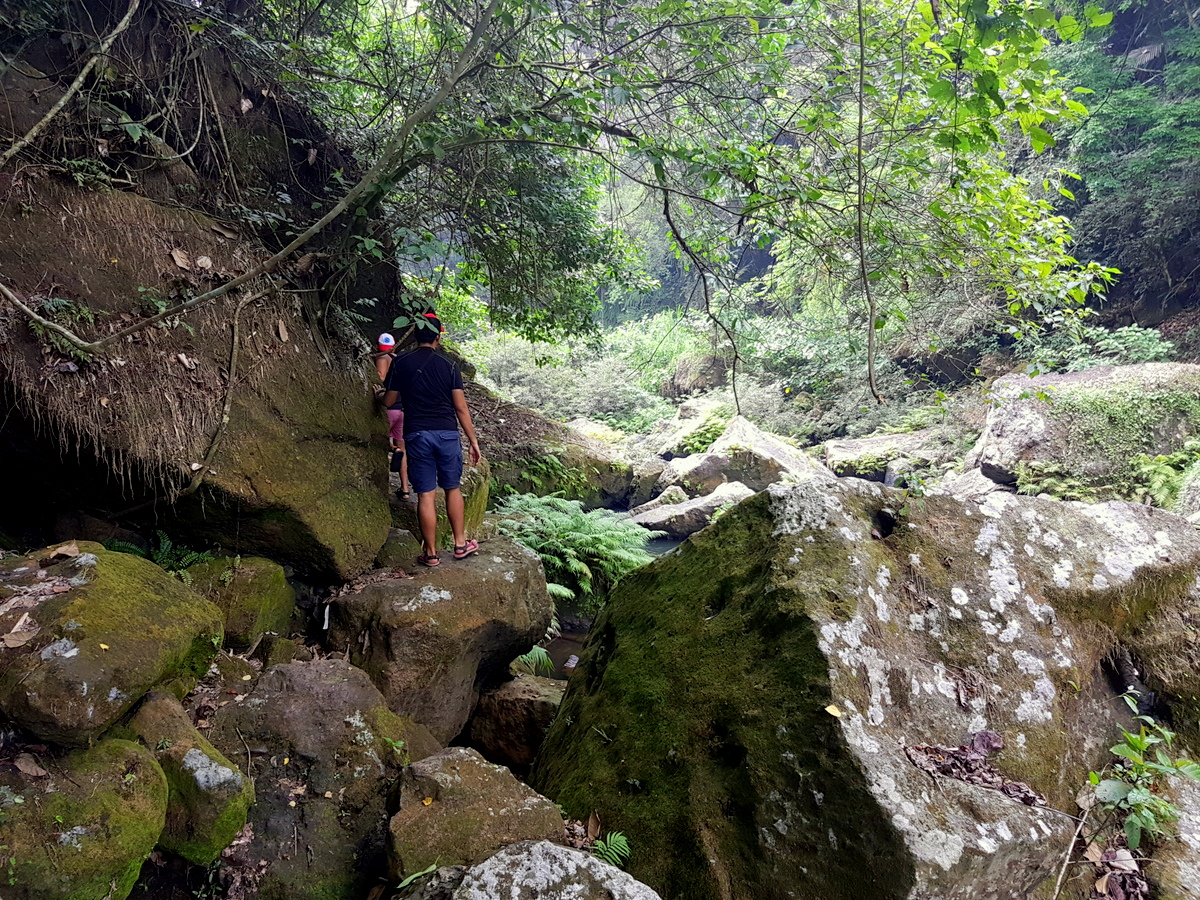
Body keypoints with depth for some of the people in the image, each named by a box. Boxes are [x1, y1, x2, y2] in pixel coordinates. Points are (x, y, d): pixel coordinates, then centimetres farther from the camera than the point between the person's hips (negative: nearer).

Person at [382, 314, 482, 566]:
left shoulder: (400, 364, 0)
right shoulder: (449, 366, 0)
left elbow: (388, 401, 6)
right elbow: (461, 408, 0)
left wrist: (380, 394, 30)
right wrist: (473, 441, 6)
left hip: (417, 435, 0)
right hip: (447, 434, 0)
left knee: (426, 494, 3)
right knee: (453, 488, 15)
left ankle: (431, 553, 10)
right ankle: (460, 543, 20)